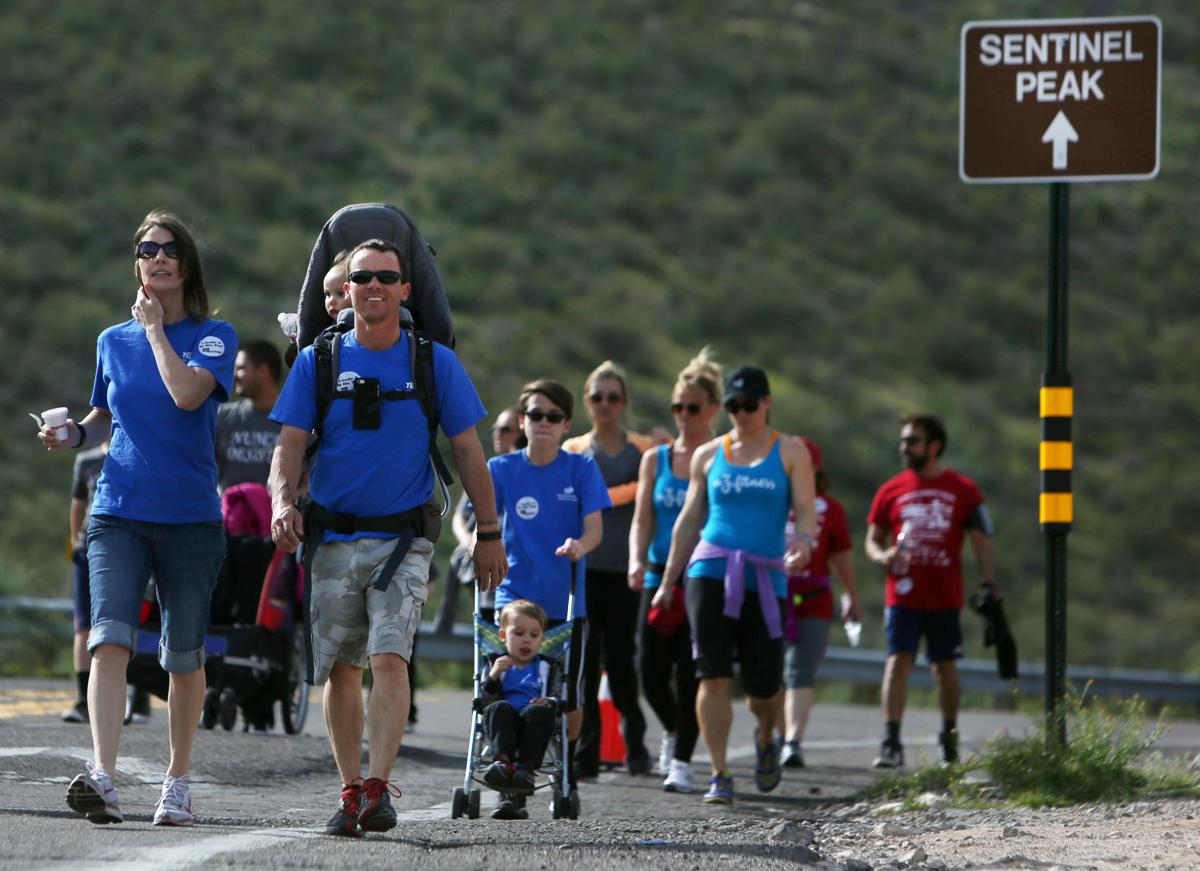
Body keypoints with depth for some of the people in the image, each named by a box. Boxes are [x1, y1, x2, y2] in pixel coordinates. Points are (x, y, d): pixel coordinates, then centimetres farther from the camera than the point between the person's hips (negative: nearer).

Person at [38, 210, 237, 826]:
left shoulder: (213, 336, 0)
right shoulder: (113, 341, 11)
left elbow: (188, 393, -19)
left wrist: (155, 326, -9)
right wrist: (73, 435, 3)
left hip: (190, 517, -1)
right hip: (118, 513, 2)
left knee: (184, 656, 7)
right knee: (110, 639, -18)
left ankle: (177, 782, 22)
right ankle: (102, 777, -30)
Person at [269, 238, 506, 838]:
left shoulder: (435, 362, 2)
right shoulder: (317, 362, 3)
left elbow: (467, 450, 6)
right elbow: (289, 444, -2)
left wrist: (489, 533, 4)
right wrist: (282, 501, -22)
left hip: (403, 538, -2)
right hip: (333, 536, 2)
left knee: (389, 658, -17)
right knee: (341, 669, 5)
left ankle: (378, 789, -23)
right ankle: (350, 790, 15)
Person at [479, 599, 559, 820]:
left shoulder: (546, 668, 23)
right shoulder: (498, 665, 22)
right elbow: (483, 700, 8)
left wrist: (548, 703, -13)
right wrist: (493, 677, -9)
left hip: (533, 728, 0)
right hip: (503, 726, 0)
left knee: (538, 712, -34)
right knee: (499, 708, -32)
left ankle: (526, 766, -44)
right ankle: (502, 760, -49)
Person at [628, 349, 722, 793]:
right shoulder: (655, 460, 11)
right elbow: (642, 520, 7)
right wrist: (637, 561, -11)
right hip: (660, 576, 3)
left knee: (691, 672, -8)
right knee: (651, 672, -1)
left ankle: (682, 761, 0)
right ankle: (672, 730, 29)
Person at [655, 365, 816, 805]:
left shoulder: (789, 453, 7)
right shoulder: (709, 455, 12)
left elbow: (806, 512, 0)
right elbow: (688, 521, 17)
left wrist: (803, 542, -24)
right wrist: (667, 582, 15)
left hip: (765, 578, -1)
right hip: (710, 571, 1)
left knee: (762, 686, 1)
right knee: (713, 677, -12)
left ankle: (766, 739, 35)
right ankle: (719, 776, -10)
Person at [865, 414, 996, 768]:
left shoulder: (962, 490, 3)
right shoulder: (891, 490, 7)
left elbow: (981, 539, 3)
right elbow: (873, 539, 13)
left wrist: (988, 583, -9)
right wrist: (882, 556, -10)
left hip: (945, 598, 0)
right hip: (902, 595, 0)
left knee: (944, 666, 9)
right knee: (898, 662, -12)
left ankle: (949, 736, 29)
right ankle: (891, 743, -17)